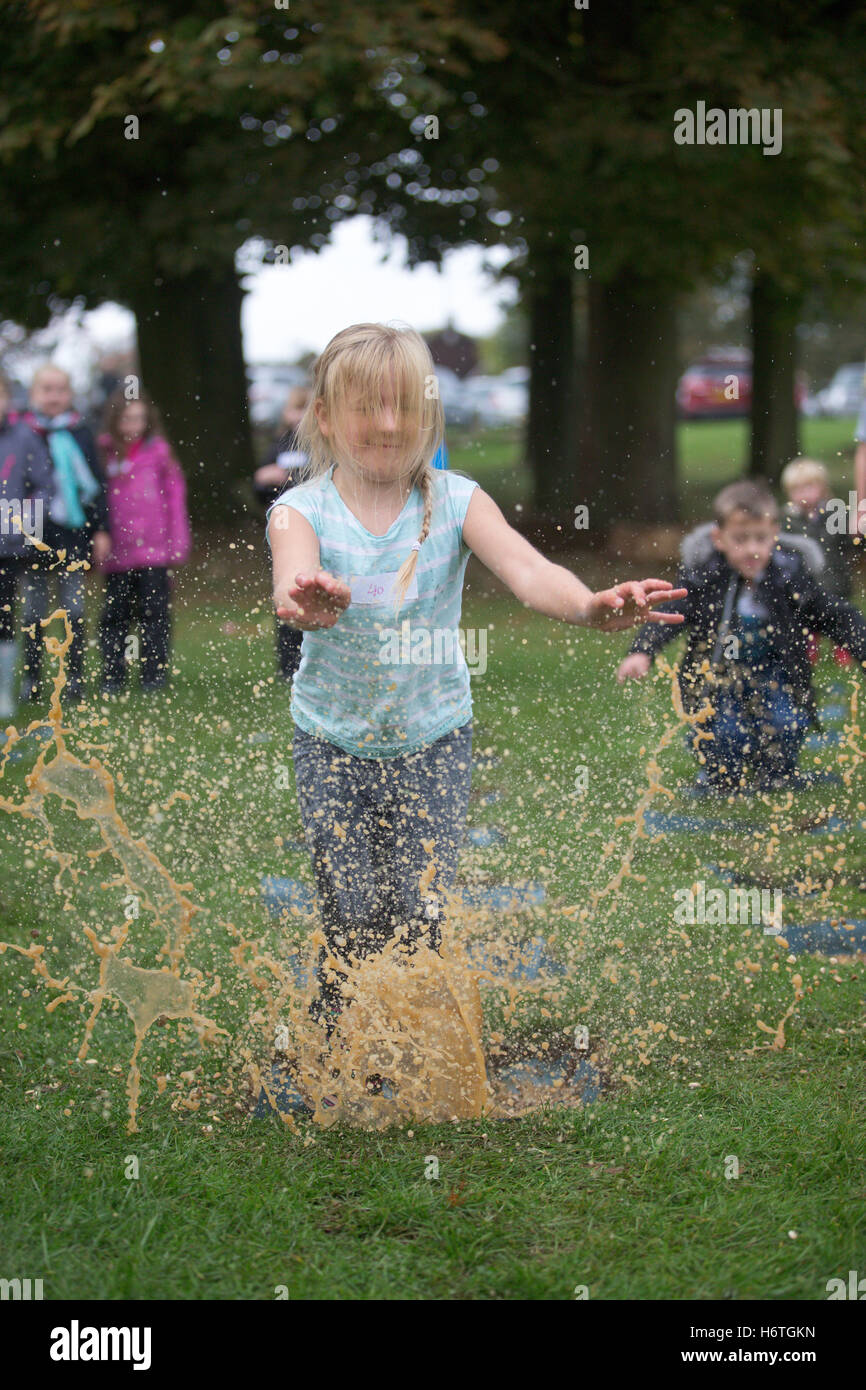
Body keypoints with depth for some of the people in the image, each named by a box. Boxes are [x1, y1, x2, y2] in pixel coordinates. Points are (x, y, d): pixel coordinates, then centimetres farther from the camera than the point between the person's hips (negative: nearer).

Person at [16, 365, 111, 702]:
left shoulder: (80, 434, 6)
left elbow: (96, 484, 9)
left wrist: (101, 529, 5)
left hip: (72, 534, 0)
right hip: (31, 534, 0)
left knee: (74, 610, 0)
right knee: (33, 612, 2)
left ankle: (74, 678, 7)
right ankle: (31, 678, 10)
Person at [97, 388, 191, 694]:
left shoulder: (158, 451, 3)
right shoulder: (103, 454, 4)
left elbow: (174, 495, 5)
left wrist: (177, 542, 1)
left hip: (154, 551, -1)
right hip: (117, 551, 1)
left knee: (154, 613, 1)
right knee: (114, 615, 6)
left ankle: (155, 674, 9)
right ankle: (112, 677, 14)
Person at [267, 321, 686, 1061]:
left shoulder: (455, 500, -9)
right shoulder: (301, 511, -12)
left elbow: (525, 568, -26)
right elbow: (293, 575, -35)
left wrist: (588, 604, -49)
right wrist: (306, 603, -61)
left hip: (435, 732, 1)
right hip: (334, 740, -1)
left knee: (423, 912, 0)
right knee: (352, 918, -1)